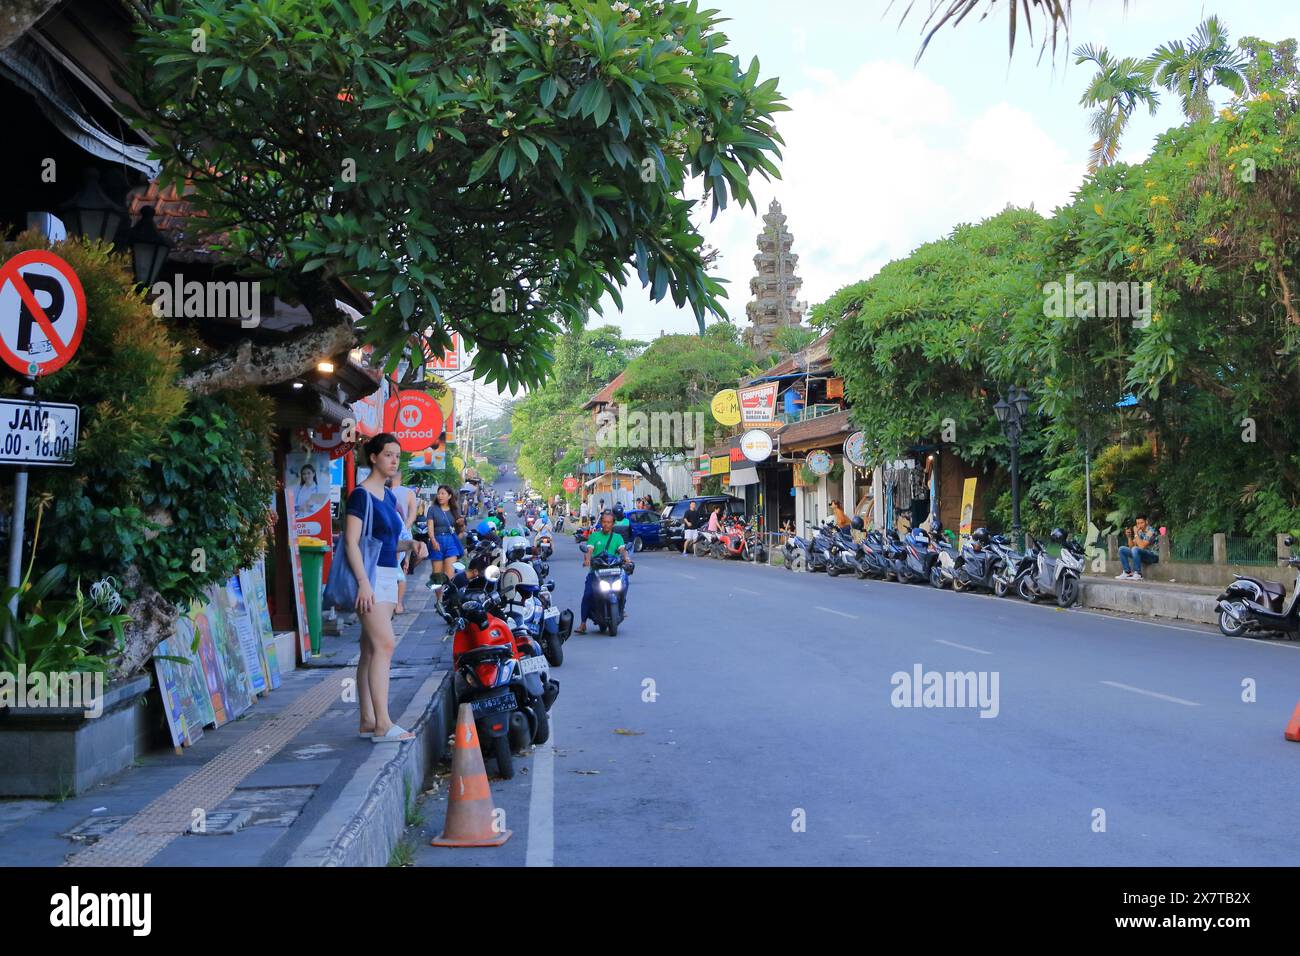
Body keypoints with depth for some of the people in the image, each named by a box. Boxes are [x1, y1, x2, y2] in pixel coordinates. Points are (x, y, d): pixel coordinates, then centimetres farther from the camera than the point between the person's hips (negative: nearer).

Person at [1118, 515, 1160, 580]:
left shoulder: (1150, 531, -16)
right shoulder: (1139, 531, 8)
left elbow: (1142, 546, -26)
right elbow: (1131, 546, 10)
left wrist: (1136, 534, -21)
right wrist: (1129, 536, -6)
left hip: (1152, 556, -8)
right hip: (1142, 556, 8)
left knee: (1135, 549, -34)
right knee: (1122, 549, 2)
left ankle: (1138, 574, -27)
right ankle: (1127, 573, -2)